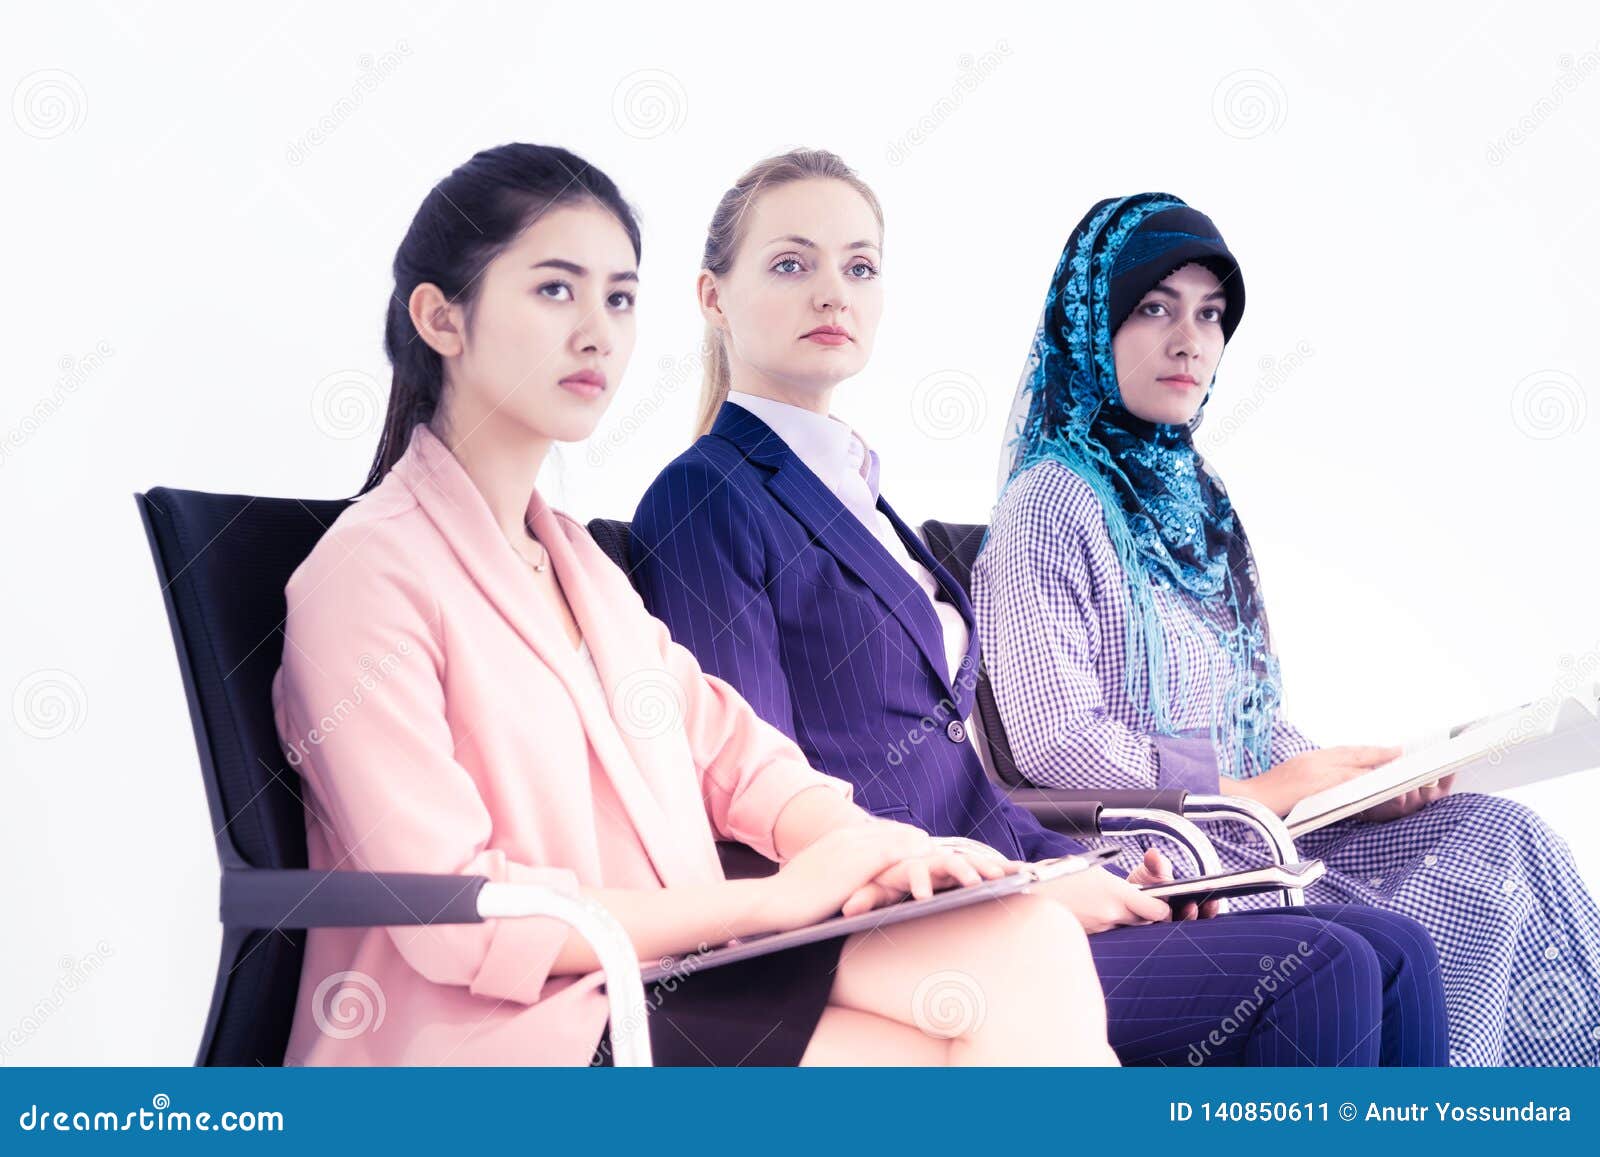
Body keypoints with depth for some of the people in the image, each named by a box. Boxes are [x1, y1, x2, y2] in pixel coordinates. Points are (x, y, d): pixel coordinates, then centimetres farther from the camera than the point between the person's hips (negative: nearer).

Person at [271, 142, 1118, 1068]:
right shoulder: (370, 574, -11)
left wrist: (859, 846, -10)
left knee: (1027, 939, -14)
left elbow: (728, 749, 13)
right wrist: (775, 897, -17)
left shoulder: (577, 559, 18)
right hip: (521, 1026, -7)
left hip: (675, 971, 7)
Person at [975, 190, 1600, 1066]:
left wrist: (1342, 777, 0)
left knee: (1500, 834, -11)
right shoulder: (1054, 501, -9)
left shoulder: (1191, 495, 18)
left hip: (1247, 822, 8)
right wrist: (1256, 788, -14)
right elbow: (1053, 739, -17)